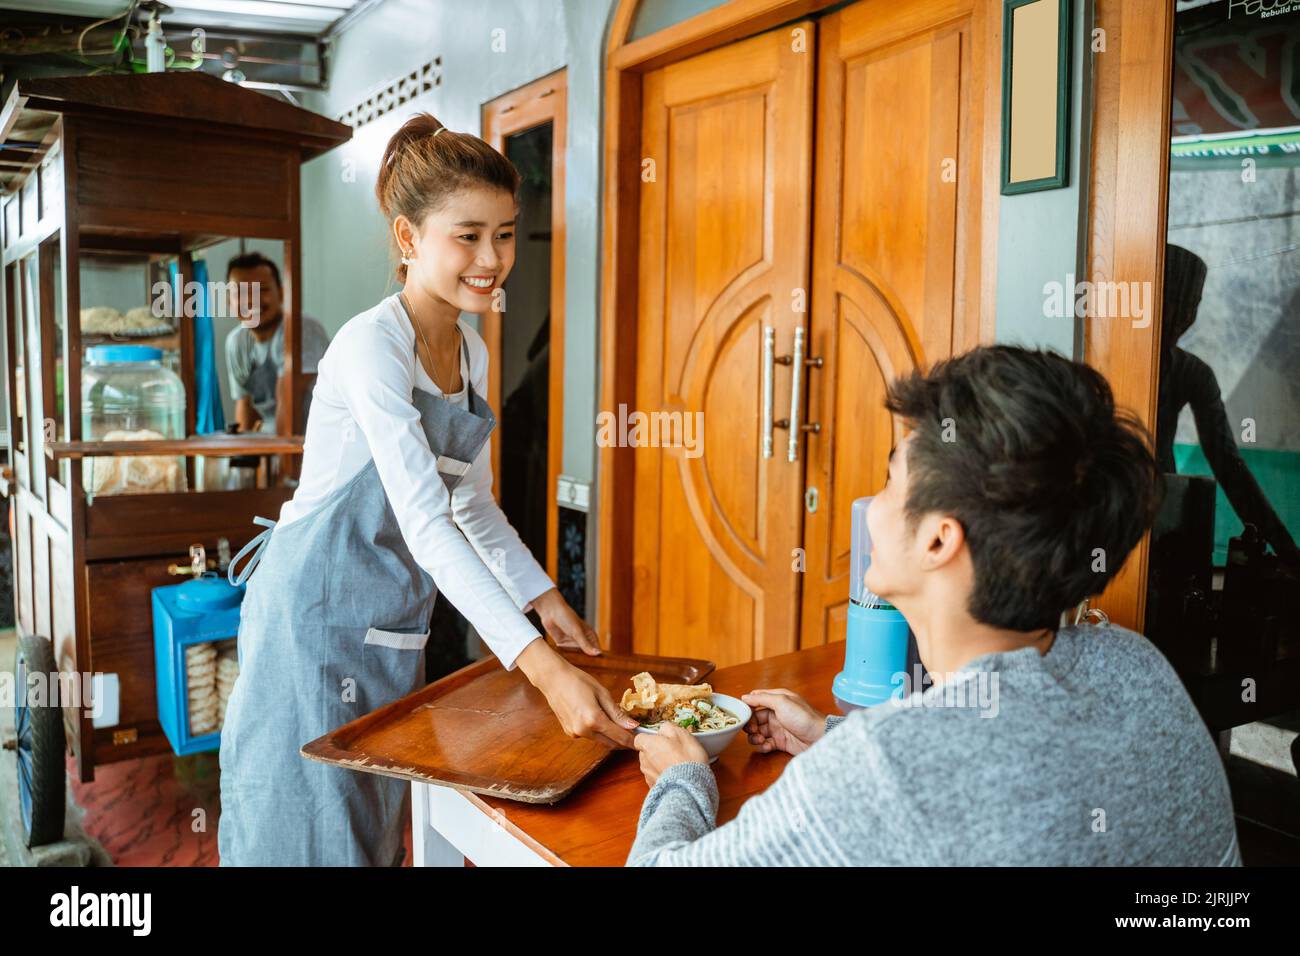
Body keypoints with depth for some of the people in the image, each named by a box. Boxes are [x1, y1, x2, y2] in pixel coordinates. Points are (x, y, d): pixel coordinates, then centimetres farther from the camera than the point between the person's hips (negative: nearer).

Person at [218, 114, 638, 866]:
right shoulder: (371, 345, -20)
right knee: (312, 826, 5)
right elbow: (424, 522, -29)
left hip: (396, 620, 7)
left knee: (379, 827, 17)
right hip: (318, 610, -7)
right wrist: (542, 668, -35)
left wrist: (545, 598, 7)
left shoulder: (472, 354, 5)